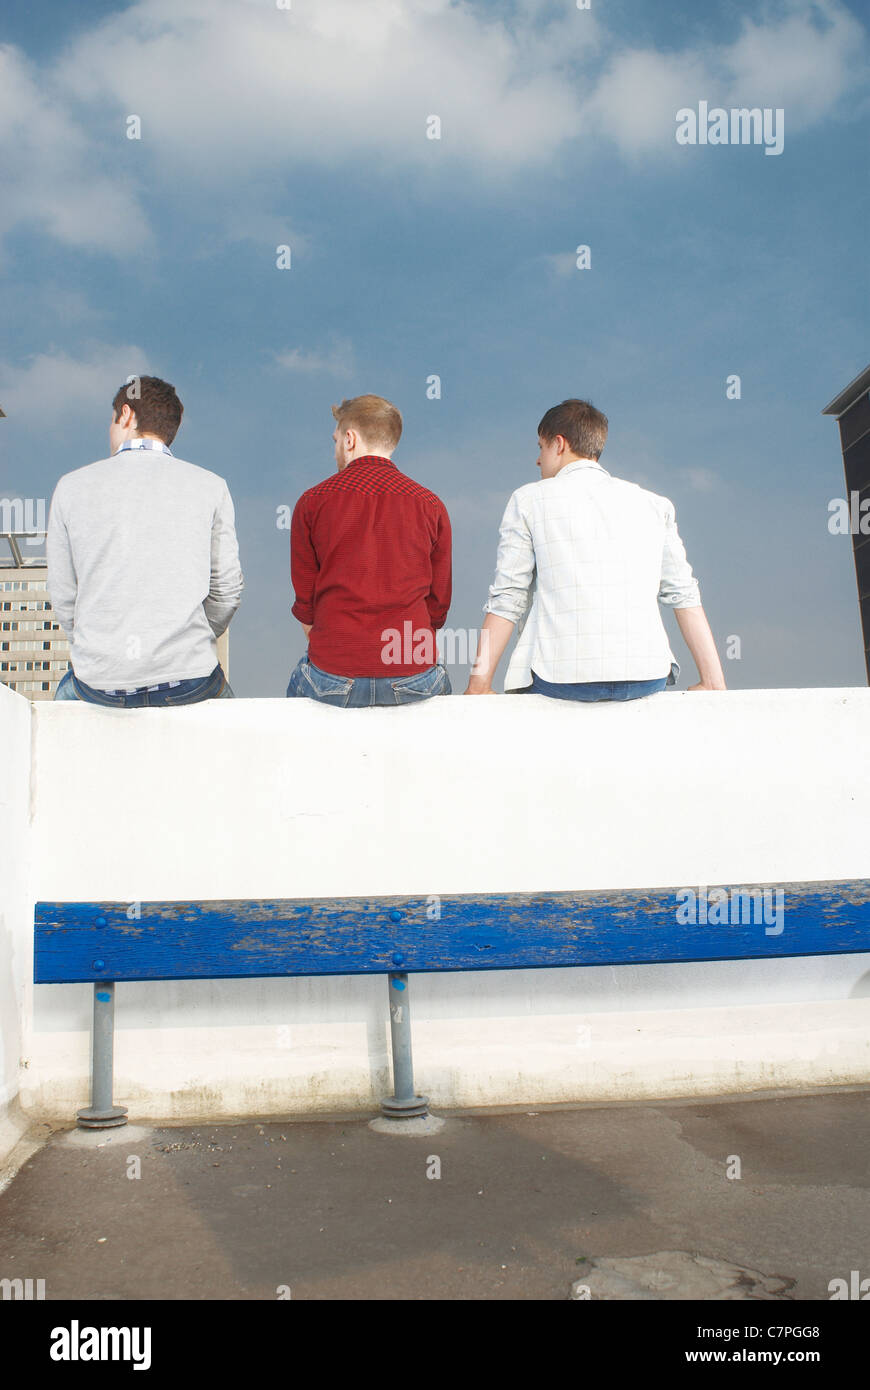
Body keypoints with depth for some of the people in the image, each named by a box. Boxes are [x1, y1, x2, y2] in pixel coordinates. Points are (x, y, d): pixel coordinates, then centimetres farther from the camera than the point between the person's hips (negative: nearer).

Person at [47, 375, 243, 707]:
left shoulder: (72, 486, 1)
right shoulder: (211, 487, -1)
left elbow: (63, 596, 4)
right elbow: (227, 589, 1)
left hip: (101, 681, 1)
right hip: (188, 681, 0)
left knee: (66, 691, 37)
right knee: (222, 696, 35)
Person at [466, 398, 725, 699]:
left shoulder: (528, 499, 9)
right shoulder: (654, 504, 17)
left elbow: (506, 599, 3)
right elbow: (684, 594, 13)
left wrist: (478, 685, 5)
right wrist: (713, 682, 15)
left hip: (562, 679, -3)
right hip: (647, 678, 3)